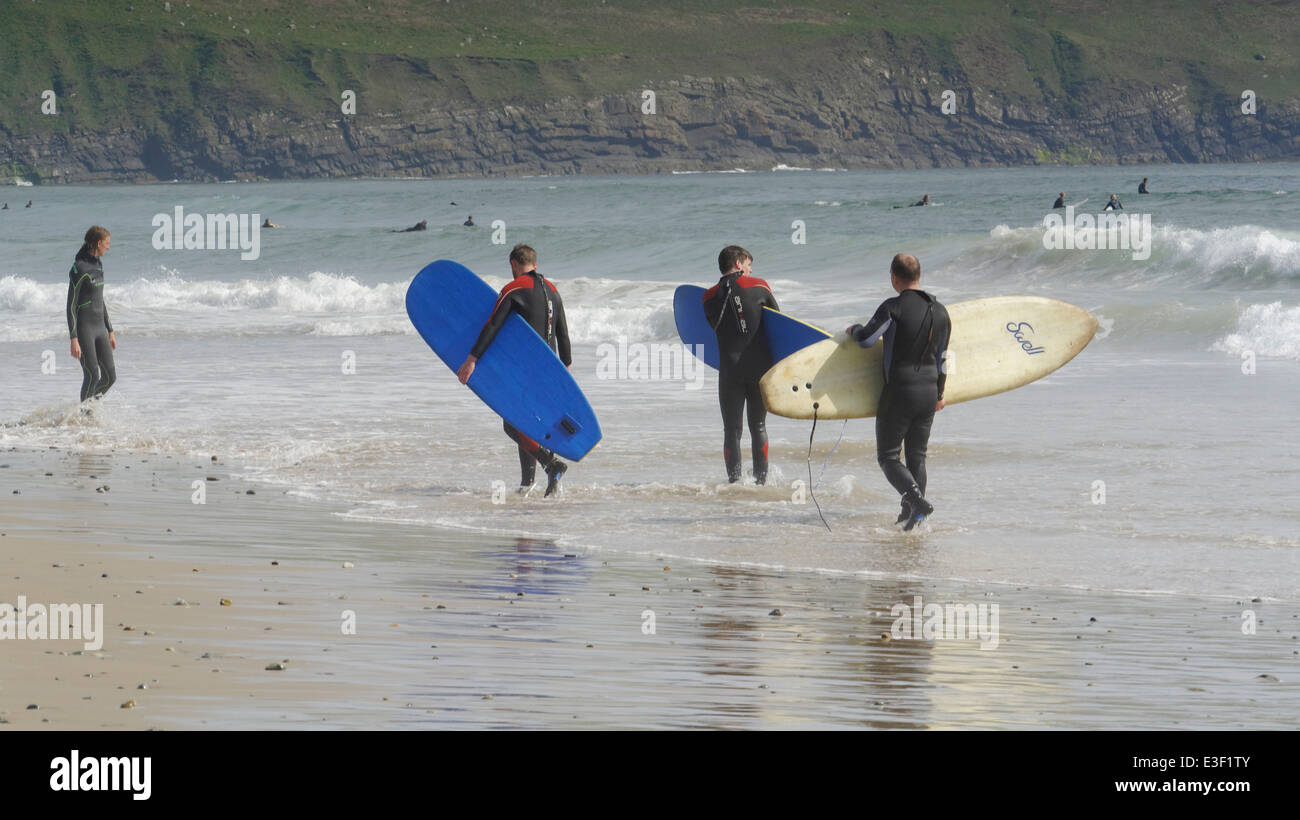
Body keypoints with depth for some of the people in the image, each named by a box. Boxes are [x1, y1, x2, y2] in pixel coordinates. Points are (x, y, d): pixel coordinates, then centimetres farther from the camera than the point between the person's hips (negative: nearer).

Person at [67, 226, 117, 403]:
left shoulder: (98, 265, 12)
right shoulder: (79, 268, -15)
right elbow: (71, 305, -16)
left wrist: (110, 331, 22)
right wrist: (74, 340, -20)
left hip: (99, 328, 8)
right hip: (83, 328, -8)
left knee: (110, 376, 4)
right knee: (92, 376, -10)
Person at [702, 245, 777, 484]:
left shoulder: (710, 297, 3)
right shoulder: (759, 287, 0)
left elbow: (716, 328, 11)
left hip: (729, 368, 0)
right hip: (759, 366, 0)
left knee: (732, 429, 5)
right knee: (758, 426, 13)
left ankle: (734, 481, -4)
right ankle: (761, 478, 10)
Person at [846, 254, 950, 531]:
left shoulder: (894, 308, -14)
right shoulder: (940, 312, 7)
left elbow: (866, 339, -17)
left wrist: (854, 329, 7)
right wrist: (939, 393, 25)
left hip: (899, 392, -6)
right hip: (929, 391, 6)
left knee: (888, 456, 2)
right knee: (917, 456, 16)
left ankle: (916, 499, -19)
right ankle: (911, 514, 17)